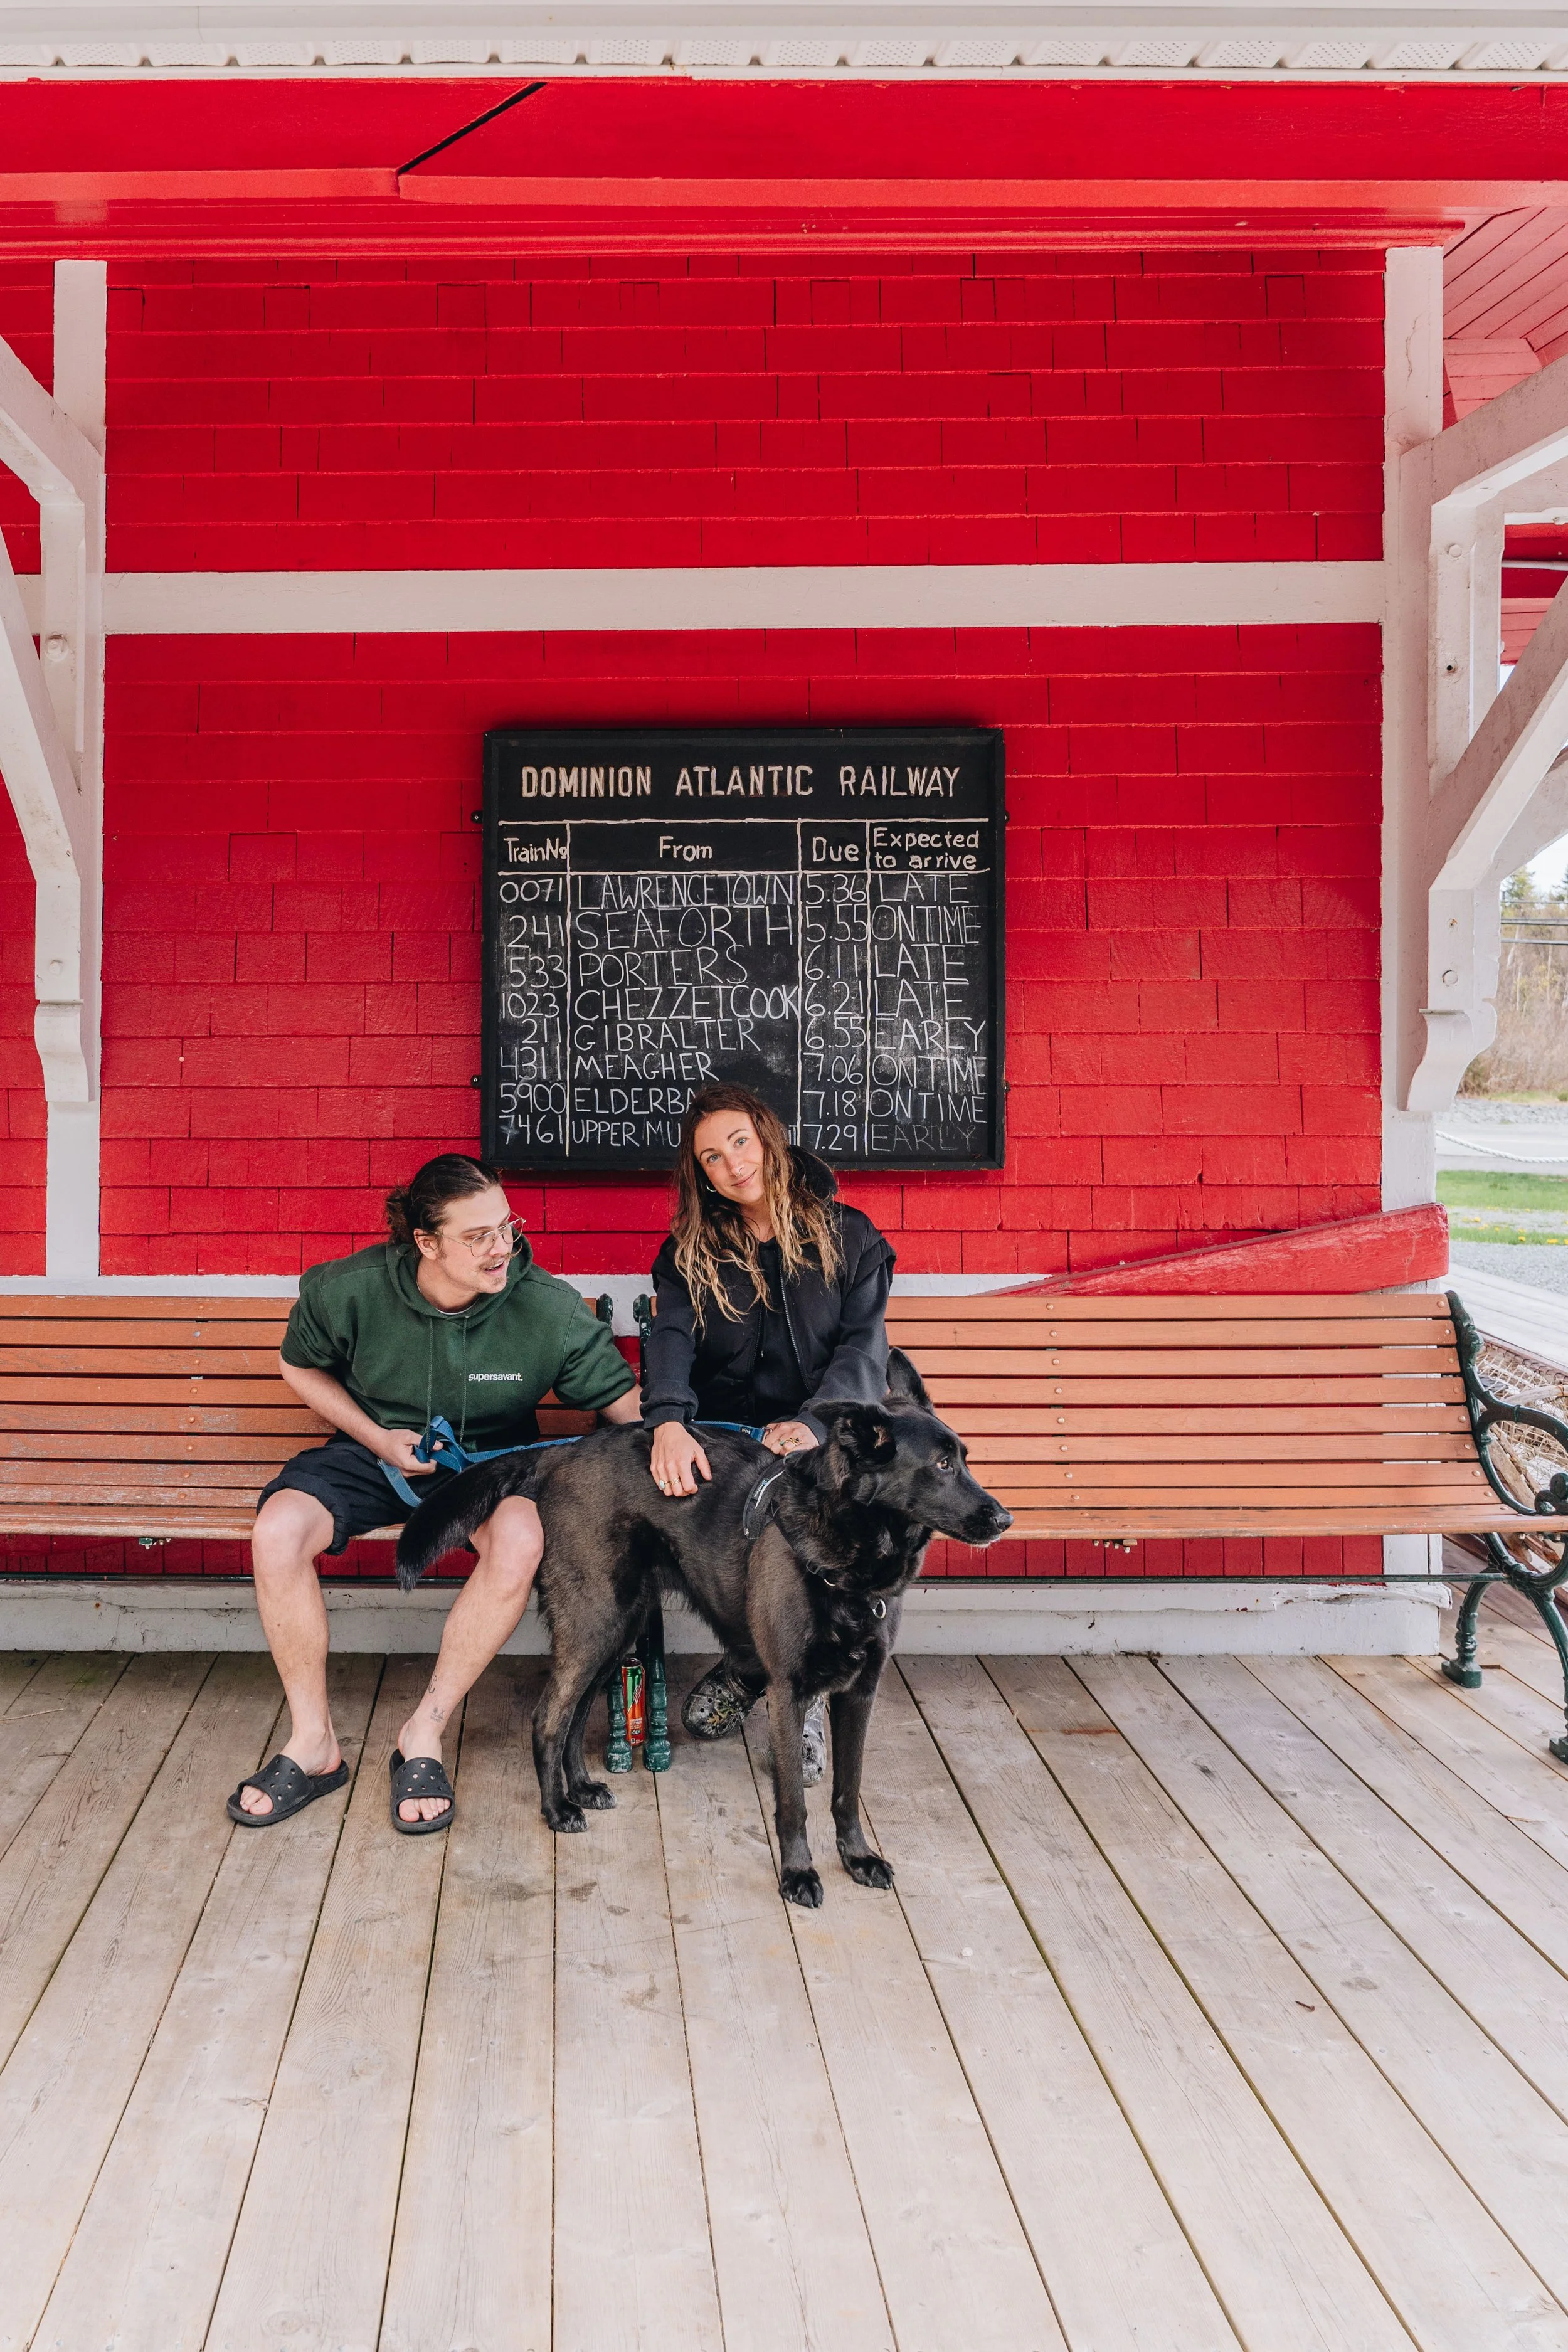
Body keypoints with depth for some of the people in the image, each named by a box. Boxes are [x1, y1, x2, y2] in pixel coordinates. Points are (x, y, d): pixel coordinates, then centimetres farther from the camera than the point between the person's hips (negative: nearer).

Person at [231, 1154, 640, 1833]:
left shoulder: (551, 1308, -19)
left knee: (521, 1539, -35)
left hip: (490, 1457, -1)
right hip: (373, 1449, 1)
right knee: (277, 1531, -27)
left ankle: (424, 1734, -16)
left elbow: (624, 1400, -12)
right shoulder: (349, 1289, -16)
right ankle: (313, 1742, -8)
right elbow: (300, 1366, 4)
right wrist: (376, 1438, -8)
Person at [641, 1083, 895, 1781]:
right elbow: (670, 1340, -8)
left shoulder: (847, 1235, 6)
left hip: (822, 1442, -1)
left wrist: (814, 1421, -27)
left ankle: (754, 1668, -7)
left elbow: (865, 1347, -7)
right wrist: (668, 1420, -30)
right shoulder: (690, 1251, 9)